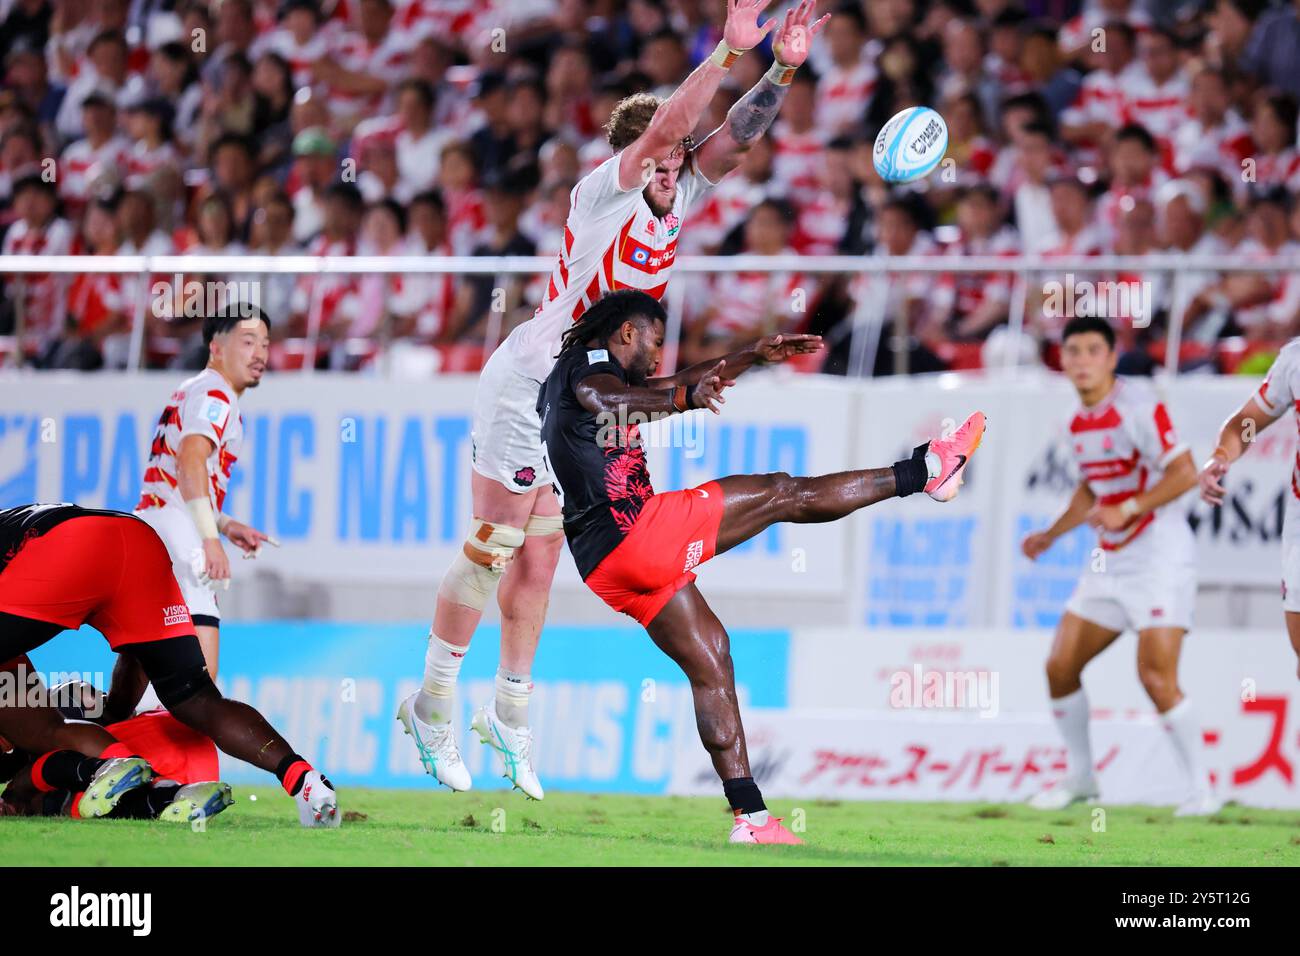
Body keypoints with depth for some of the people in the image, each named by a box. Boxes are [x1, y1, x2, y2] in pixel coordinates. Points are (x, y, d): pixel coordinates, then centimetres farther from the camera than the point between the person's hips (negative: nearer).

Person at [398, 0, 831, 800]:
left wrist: (784, 70, -18)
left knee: (537, 566, 11)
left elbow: (735, 137, -3)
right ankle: (433, 703, 8)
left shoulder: (677, 200, 2)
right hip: (528, 384, -7)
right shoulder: (604, 193, -17)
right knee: (491, 553, -3)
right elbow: (663, 128, -31)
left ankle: (510, 713, 19)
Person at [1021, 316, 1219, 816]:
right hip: (1109, 563, 8)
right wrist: (1052, 534, 19)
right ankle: (1080, 776, 22)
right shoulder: (1079, 420, 10)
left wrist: (1128, 511, -26)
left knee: (1156, 677, -17)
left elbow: (1184, 472, -20)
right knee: (1060, 666, 5)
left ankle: (1201, 789, -5)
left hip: (1160, 559, -8)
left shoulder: (1137, 405, -15)